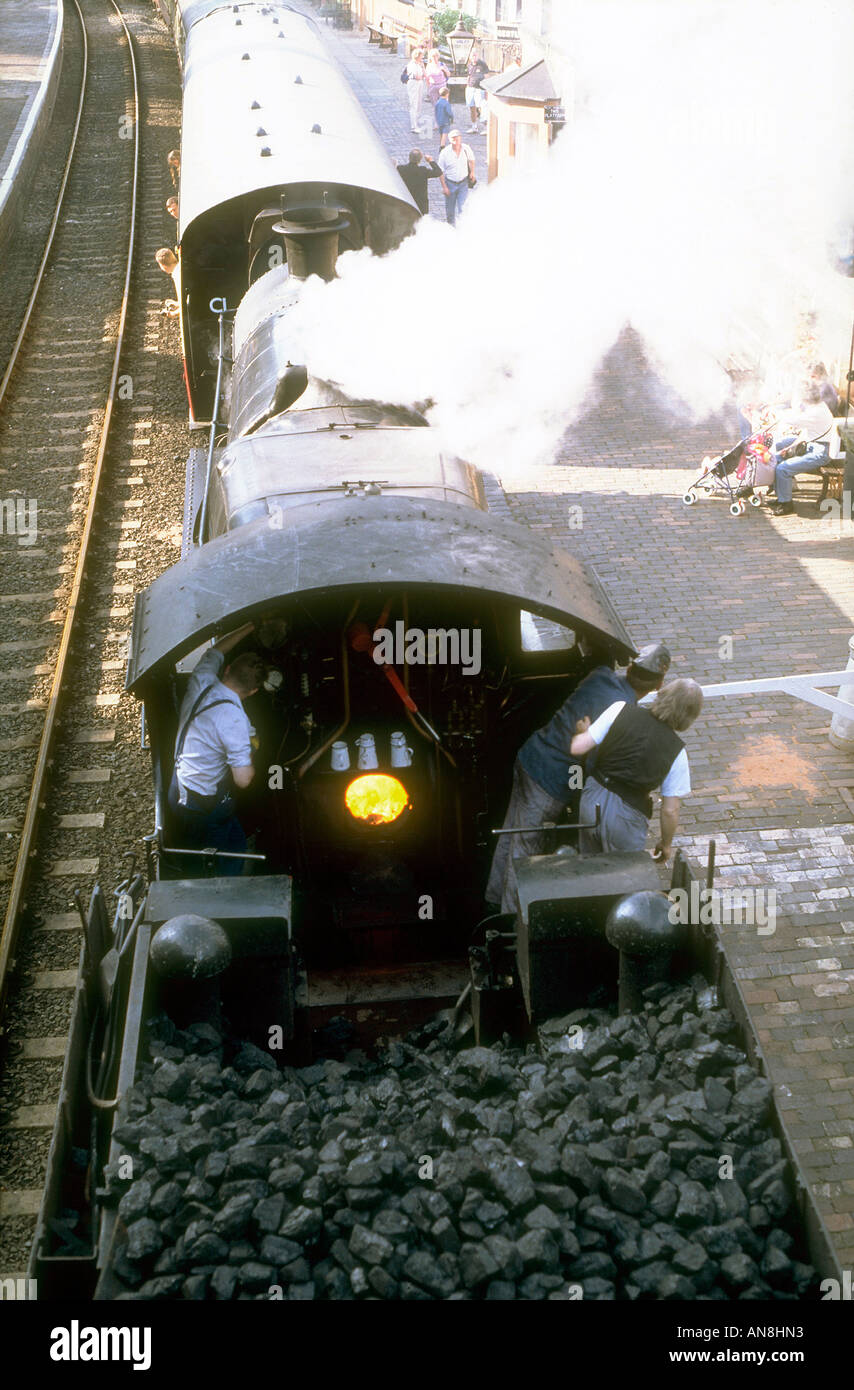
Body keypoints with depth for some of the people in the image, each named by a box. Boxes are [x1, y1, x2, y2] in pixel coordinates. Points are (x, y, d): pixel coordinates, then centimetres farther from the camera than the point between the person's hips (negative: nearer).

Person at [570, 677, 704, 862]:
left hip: (592, 800, 3)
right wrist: (666, 844, 14)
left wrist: (582, 731, 13)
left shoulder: (621, 710, -10)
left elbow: (578, 748, -10)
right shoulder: (676, 752, -10)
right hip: (626, 818, -3)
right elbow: (670, 810, -4)